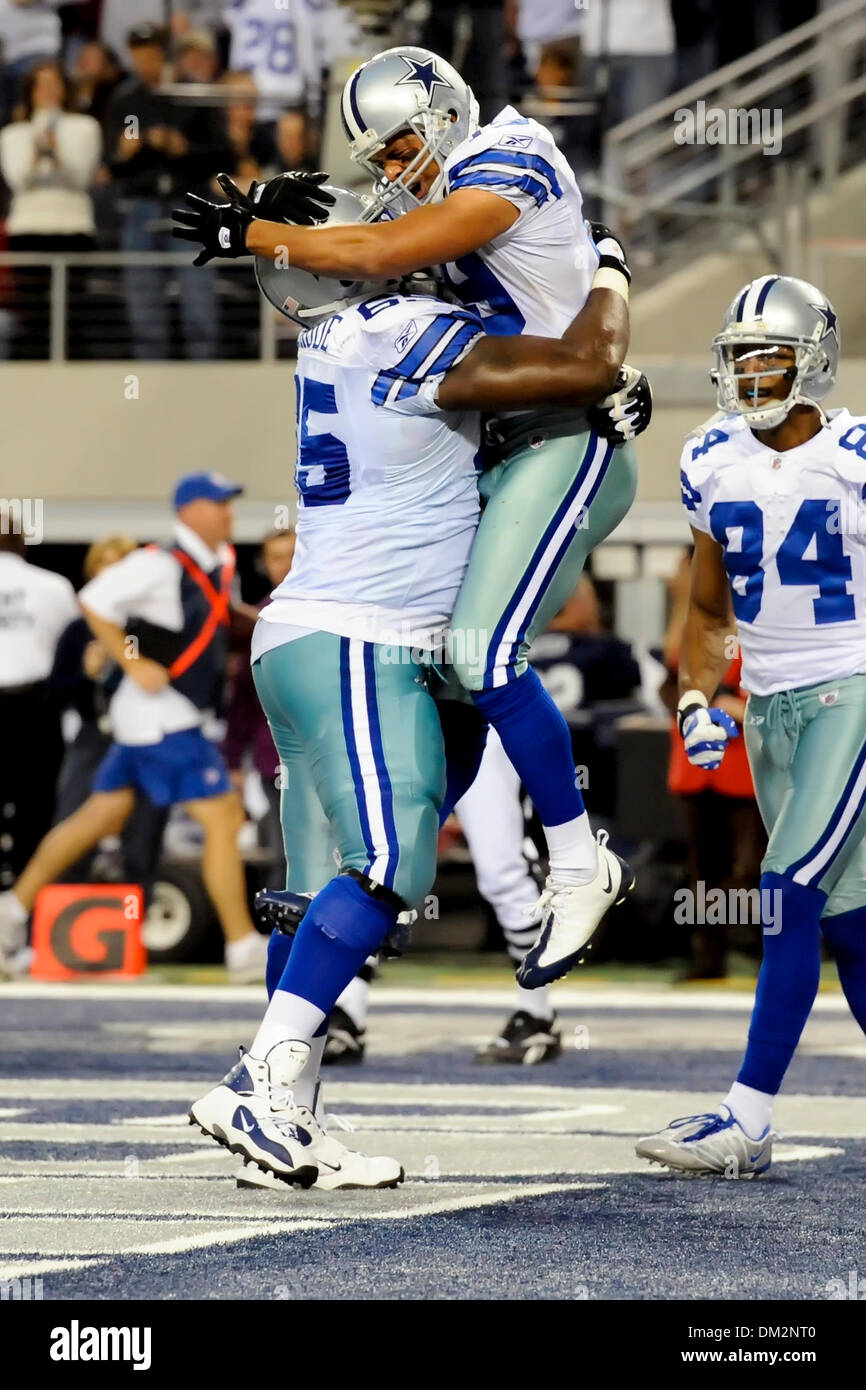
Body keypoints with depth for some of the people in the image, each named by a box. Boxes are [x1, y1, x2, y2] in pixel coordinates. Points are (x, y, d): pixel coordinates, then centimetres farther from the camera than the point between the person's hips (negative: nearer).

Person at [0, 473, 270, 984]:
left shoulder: (222, 563, 10)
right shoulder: (160, 566, -17)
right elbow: (93, 601, -17)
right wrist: (134, 664, -20)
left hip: (177, 718, 9)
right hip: (161, 715, -9)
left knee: (101, 817, 16)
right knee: (224, 818, -10)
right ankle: (243, 948, -7)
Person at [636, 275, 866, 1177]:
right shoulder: (714, 465, 6)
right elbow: (709, 609, 17)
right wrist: (697, 700, 3)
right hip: (770, 705, 6)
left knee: (793, 898, -15)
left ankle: (748, 1120, -17)